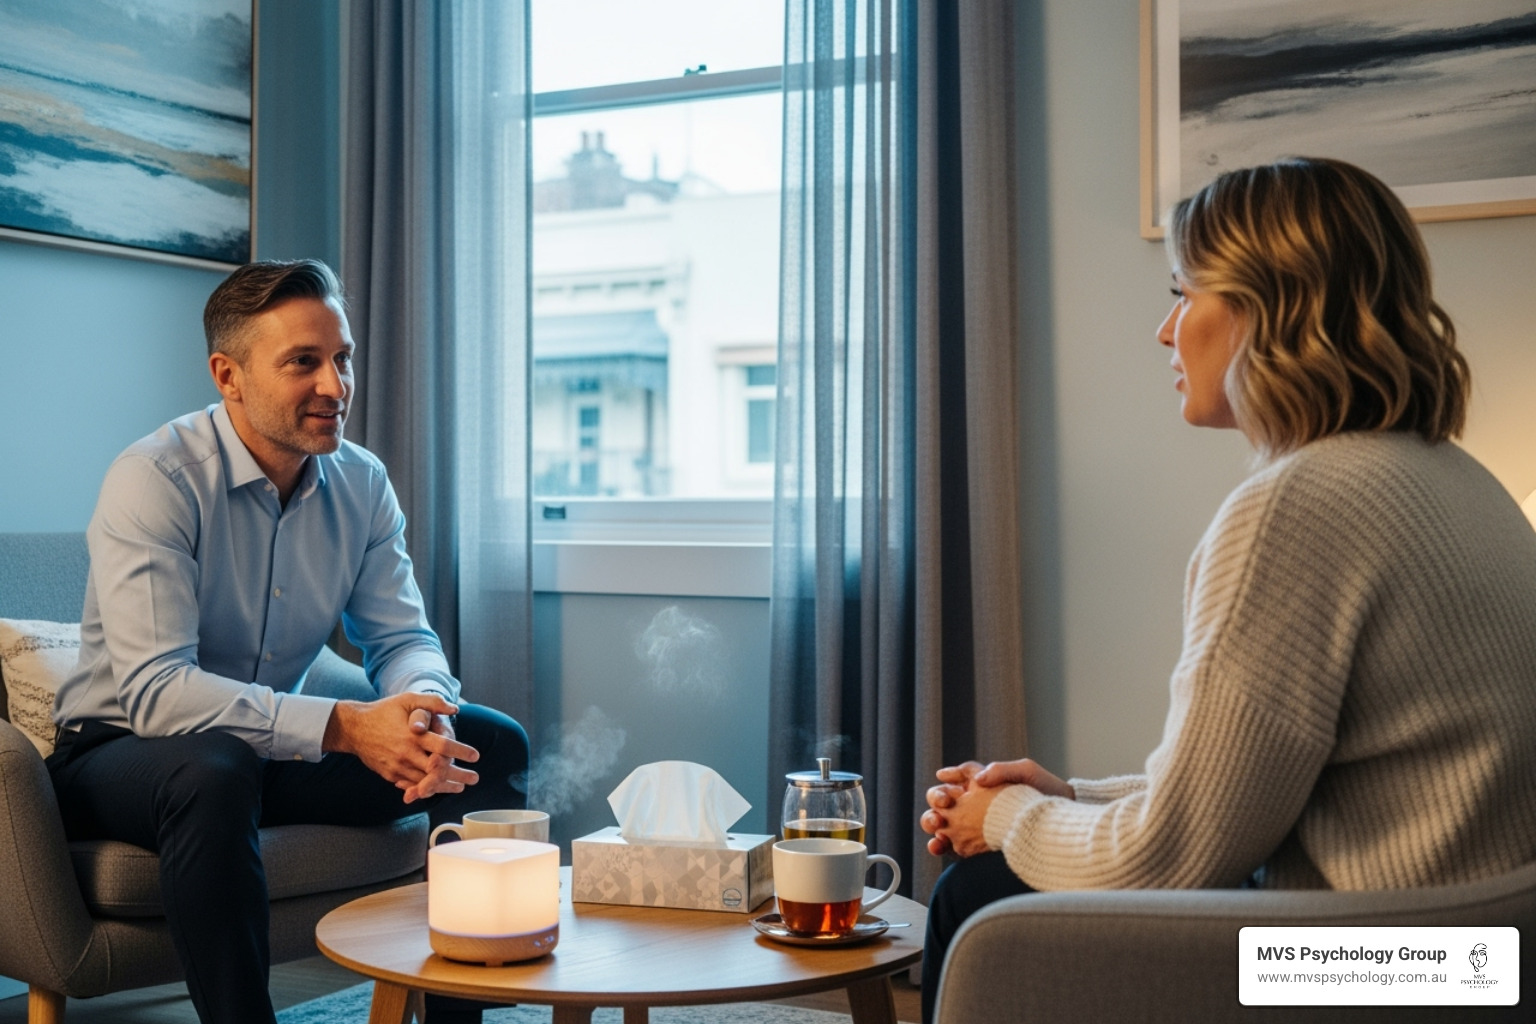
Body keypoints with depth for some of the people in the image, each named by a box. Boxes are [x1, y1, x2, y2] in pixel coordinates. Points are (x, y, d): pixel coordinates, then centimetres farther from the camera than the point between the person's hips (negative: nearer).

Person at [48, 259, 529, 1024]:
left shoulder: (362, 484, -1)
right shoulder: (155, 480, -21)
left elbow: (401, 637, 0)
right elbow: (154, 689, -30)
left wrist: (426, 709, -26)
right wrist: (342, 726, -39)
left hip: (278, 747, 6)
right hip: (121, 749, -6)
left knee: (492, 743, -8)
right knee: (213, 771, -41)